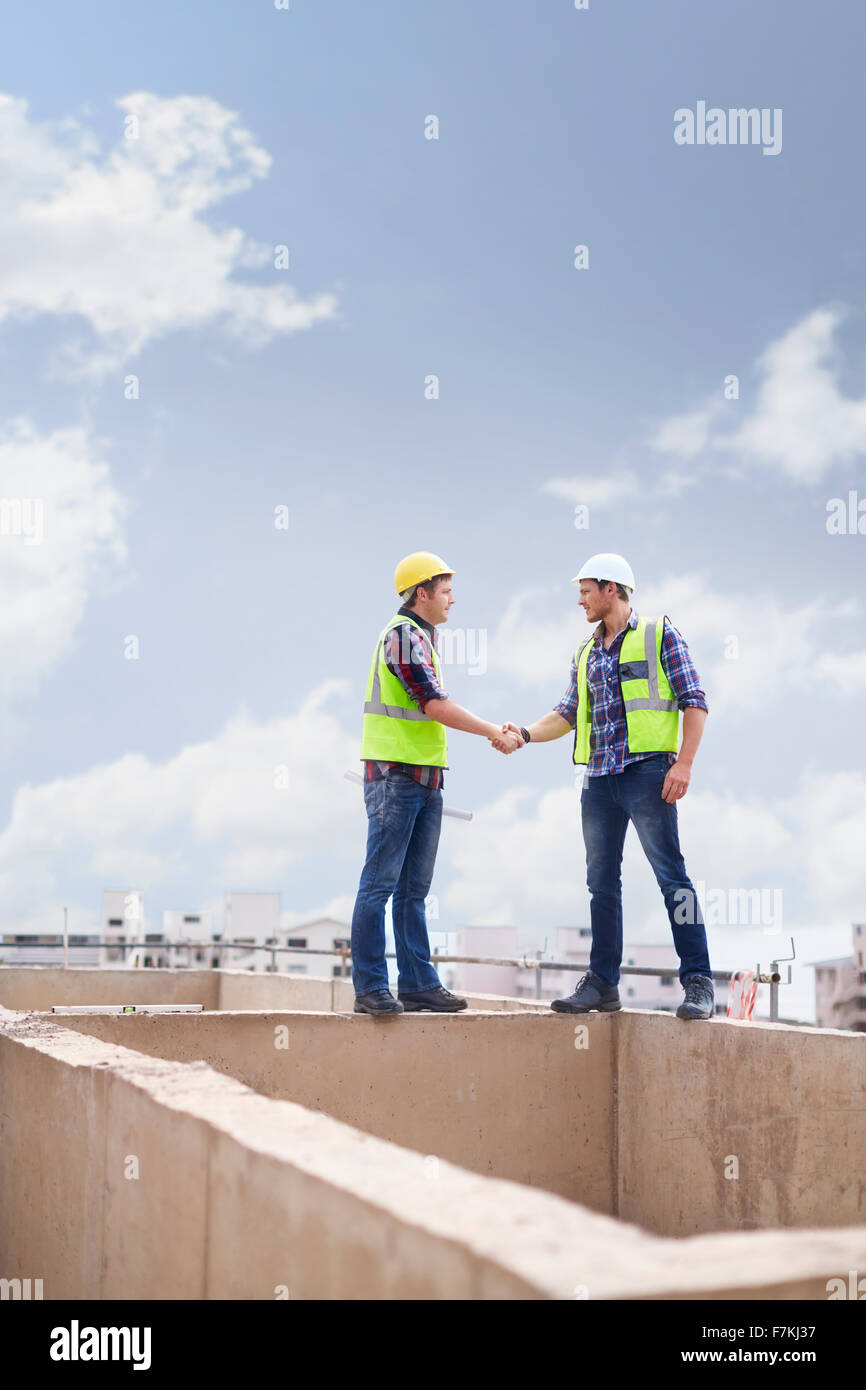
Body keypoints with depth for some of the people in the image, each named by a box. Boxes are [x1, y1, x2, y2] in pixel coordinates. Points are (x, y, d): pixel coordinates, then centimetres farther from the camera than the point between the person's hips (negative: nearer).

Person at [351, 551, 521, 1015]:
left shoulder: (422, 637, 21)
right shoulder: (403, 634, -11)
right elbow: (434, 704, -17)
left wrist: (496, 732, 16)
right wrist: (492, 732, -11)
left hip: (424, 780, 10)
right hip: (395, 776, -10)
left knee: (413, 889, 10)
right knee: (379, 883, -7)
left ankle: (418, 984, 13)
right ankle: (370, 989, -7)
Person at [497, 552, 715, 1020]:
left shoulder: (658, 634, 1)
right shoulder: (586, 652, 19)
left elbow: (694, 701, -3)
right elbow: (568, 713, 18)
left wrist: (684, 763, -12)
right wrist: (525, 733, 0)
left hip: (647, 771, -6)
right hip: (599, 779, 6)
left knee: (672, 876, -8)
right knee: (602, 882, 8)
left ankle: (697, 982, -6)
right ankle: (602, 983, 14)